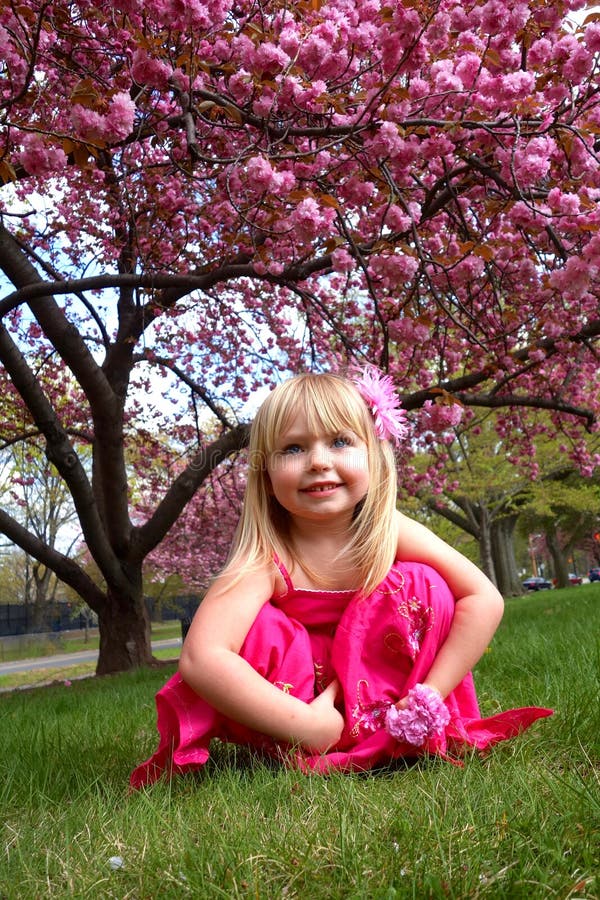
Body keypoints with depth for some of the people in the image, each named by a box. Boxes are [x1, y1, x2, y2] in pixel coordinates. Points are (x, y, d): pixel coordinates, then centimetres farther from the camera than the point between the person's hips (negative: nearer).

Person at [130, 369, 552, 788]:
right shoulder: (266, 557, -27)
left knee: (420, 585, -20)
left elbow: (484, 599, -20)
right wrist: (308, 727, -39)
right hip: (296, 698, -2)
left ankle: (378, 735, -15)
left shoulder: (389, 532, -19)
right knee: (254, 632, -31)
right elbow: (200, 659, -40)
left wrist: (428, 696, -27)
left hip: (379, 688, 2)